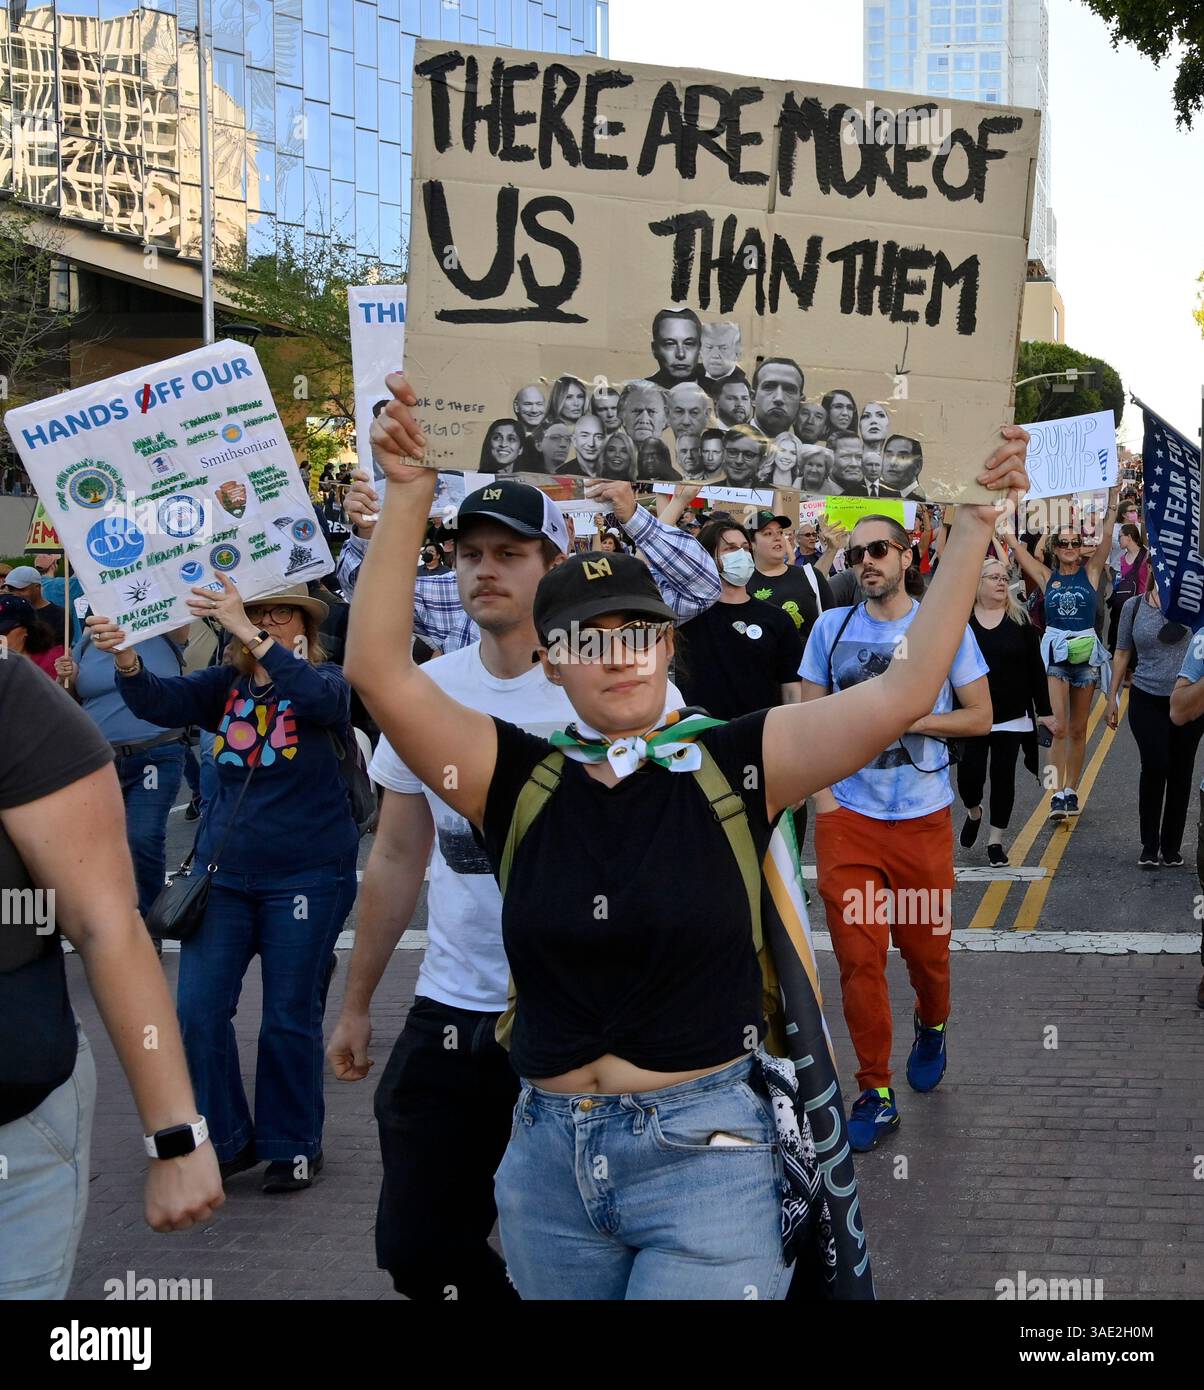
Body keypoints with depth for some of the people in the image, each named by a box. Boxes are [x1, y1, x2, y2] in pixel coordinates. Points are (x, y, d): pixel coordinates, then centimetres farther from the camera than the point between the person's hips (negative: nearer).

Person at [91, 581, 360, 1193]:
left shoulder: (324, 679, -5)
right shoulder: (223, 684, 3)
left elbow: (321, 698, -29)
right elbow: (160, 700, -13)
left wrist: (248, 633, -37)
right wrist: (125, 659, -35)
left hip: (307, 875, -3)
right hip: (225, 872, 3)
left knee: (290, 1020, 6)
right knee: (198, 1012, -3)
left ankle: (294, 1144, 24)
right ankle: (225, 1140, 14)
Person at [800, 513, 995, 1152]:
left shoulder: (947, 625, 0)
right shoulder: (831, 627, 4)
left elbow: (980, 716, 1)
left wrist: (907, 718, -12)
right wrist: (821, 791, -6)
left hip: (923, 816, -1)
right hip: (847, 814, 1)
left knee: (925, 946, 9)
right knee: (858, 955, -2)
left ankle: (930, 1029, 42)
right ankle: (875, 1092, 8)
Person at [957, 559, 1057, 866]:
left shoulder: (1019, 619, 2)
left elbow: (1035, 667, 4)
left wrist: (1044, 711, 1)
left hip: (1012, 715, 1)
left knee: (1003, 776, 3)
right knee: (969, 772, -6)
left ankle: (996, 841, 12)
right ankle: (973, 813, 27)